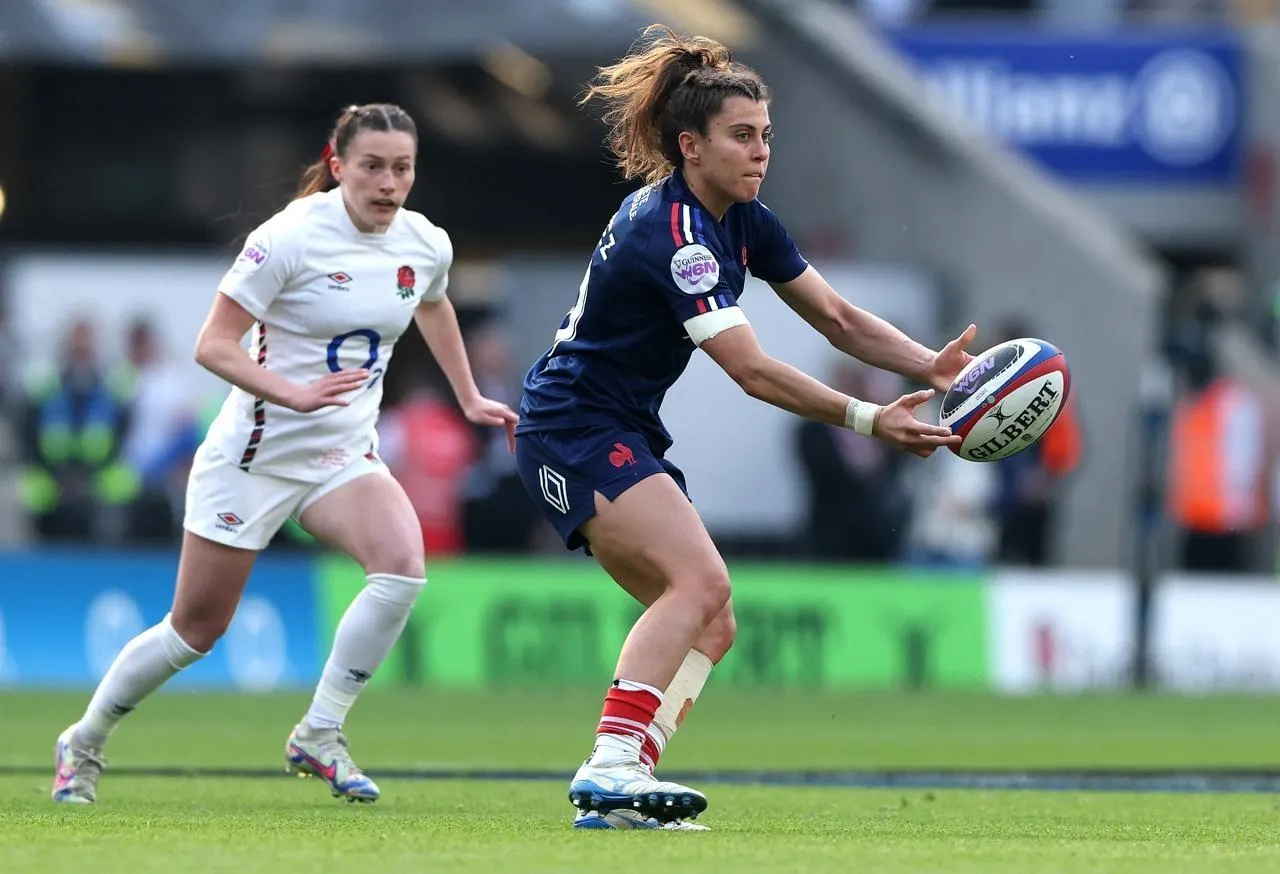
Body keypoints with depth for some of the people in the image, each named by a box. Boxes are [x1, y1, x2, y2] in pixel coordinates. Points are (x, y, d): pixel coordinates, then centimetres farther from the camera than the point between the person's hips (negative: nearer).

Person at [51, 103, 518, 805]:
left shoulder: (426, 245, -1)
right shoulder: (290, 238, -19)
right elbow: (213, 346, -19)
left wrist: (469, 398, 29)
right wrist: (294, 393, -32)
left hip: (346, 456, 5)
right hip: (256, 453, -5)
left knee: (403, 565, -25)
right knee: (196, 629, 3)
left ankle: (319, 735, -12)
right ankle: (83, 745, 26)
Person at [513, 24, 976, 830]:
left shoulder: (742, 221, 5)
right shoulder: (673, 232, -24)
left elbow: (837, 317, 6)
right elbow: (754, 372, -28)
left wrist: (930, 365, -10)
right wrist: (870, 421, -31)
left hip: (625, 435, 10)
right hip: (575, 430, -10)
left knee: (710, 625, 4)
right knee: (701, 581, -26)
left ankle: (613, 793, -3)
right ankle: (610, 770, -33)